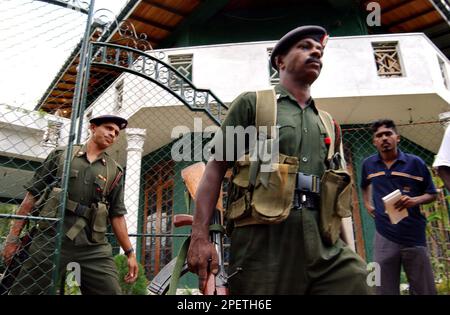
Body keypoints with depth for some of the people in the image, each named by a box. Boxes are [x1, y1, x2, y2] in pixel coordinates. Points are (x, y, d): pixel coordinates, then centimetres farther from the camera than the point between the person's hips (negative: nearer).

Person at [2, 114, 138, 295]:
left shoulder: (114, 171, 9)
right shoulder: (61, 155, 8)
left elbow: (117, 215, 10)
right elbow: (32, 195, 9)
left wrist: (129, 252, 6)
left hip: (94, 247, 1)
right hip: (50, 238, 0)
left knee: (111, 291, -5)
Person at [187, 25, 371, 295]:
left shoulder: (324, 123, 19)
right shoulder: (252, 103, 4)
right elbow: (216, 168, -2)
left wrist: (346, 250, 16)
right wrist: (200, 236, -11)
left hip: (322, 241, 5)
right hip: (263, 236, -4)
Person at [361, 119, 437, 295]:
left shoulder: (415, 163, -2)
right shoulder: (368, 164, 5)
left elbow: (432, 194, 3)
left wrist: (415, 200, -16)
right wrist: (367, 204, 14)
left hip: (414, 236, -1)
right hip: (384, 237, 1)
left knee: (425, 290, 11)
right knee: (385, 290, 8)